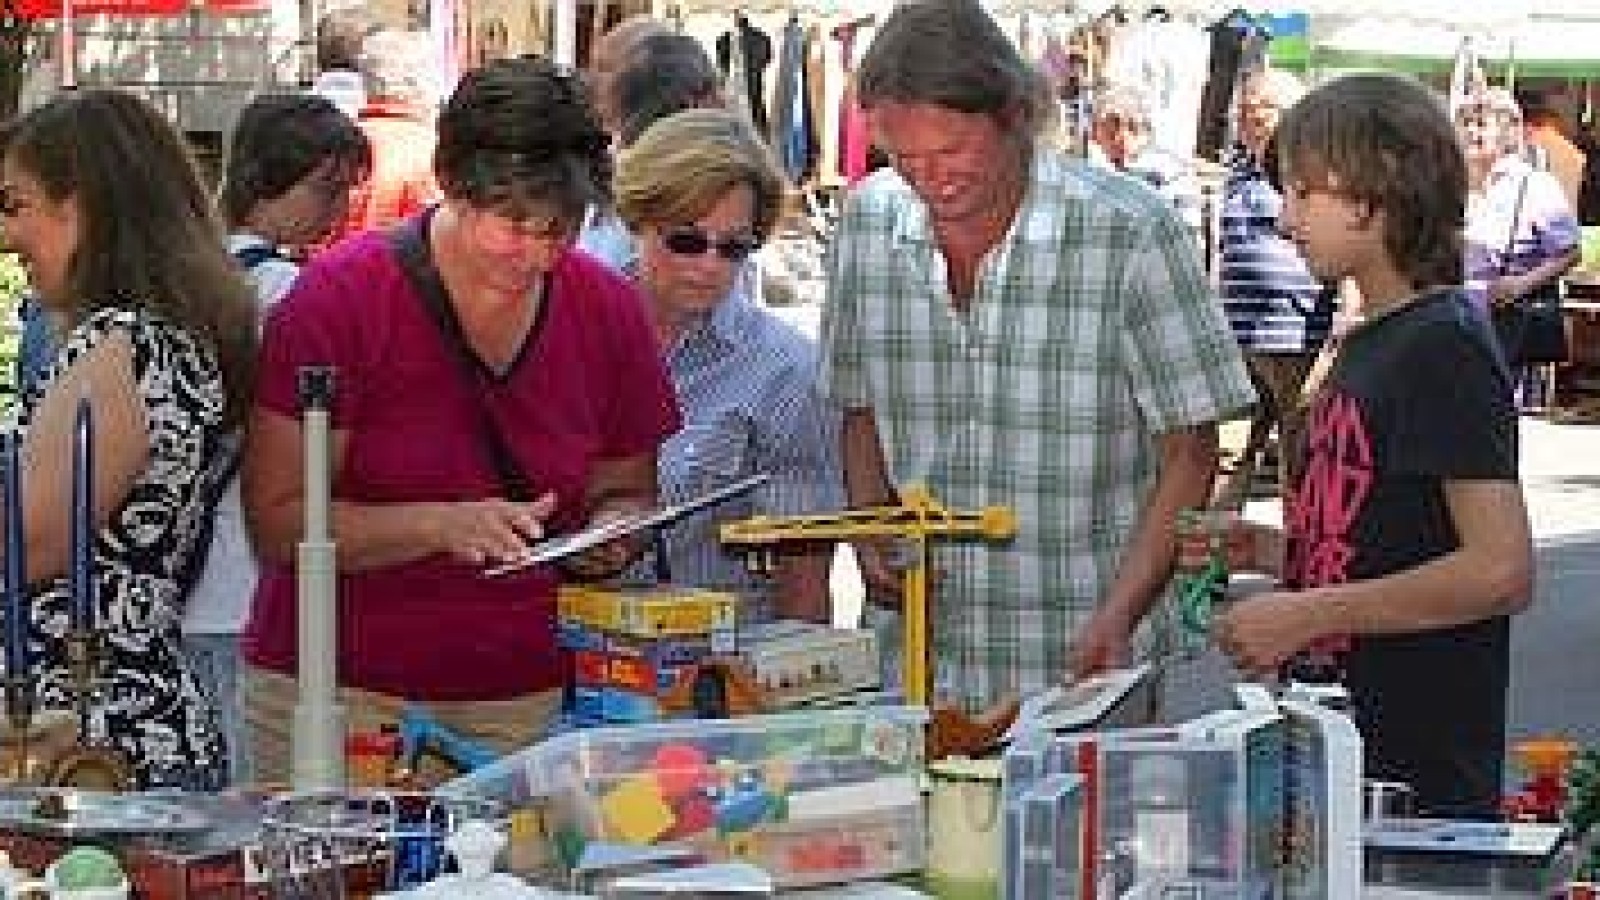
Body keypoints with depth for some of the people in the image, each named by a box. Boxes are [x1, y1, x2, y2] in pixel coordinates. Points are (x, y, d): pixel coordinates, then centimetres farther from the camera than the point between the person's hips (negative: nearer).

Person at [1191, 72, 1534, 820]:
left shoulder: (1444, 346, -13)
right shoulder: (1365, 342, 16)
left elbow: (1501, 572, -21)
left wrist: (1304, 615, -17)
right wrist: (1268, 550, 7)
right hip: (1336, 750, 9)